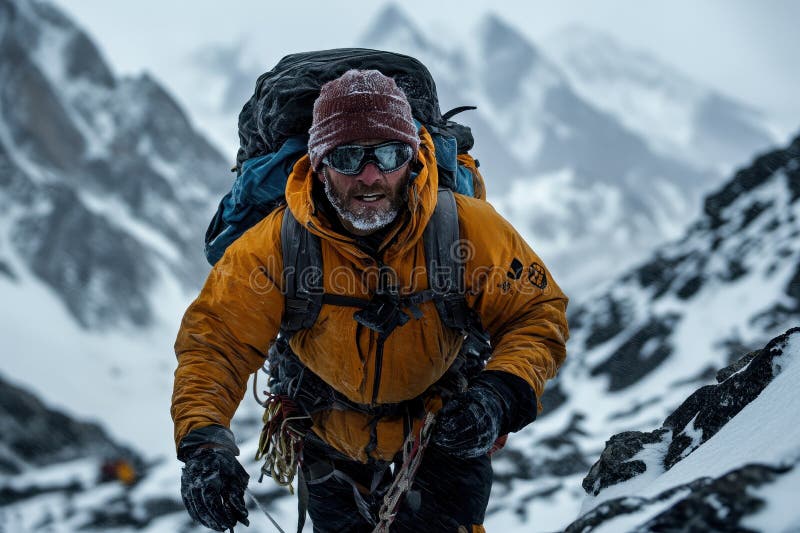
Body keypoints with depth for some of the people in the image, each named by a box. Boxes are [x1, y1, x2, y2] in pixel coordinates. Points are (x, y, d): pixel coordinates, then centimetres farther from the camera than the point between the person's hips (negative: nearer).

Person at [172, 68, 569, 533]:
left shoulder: (468, 228, -27)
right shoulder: (276, 246, -28)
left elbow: (538, 314, -19)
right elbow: (215, 341, -23)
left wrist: (500, 396, -38)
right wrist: (203, 439, -41)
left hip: (447, 428, -1)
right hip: (333, 435, 1)